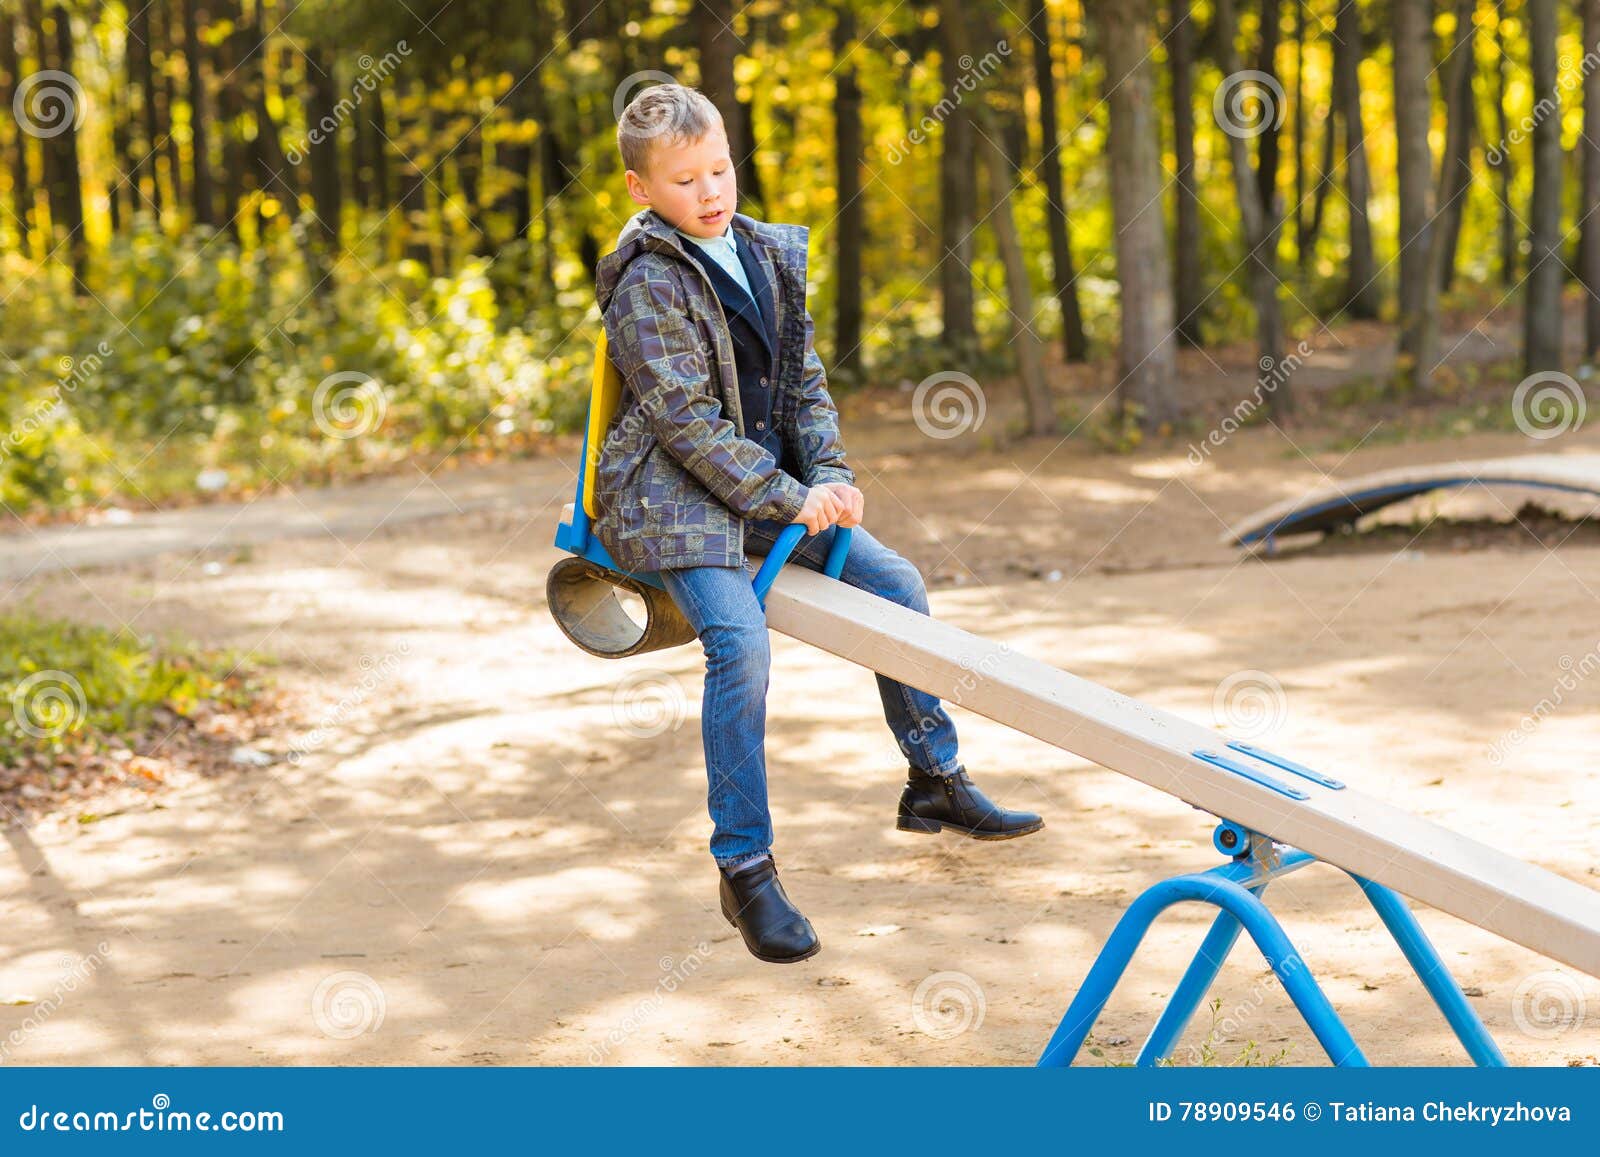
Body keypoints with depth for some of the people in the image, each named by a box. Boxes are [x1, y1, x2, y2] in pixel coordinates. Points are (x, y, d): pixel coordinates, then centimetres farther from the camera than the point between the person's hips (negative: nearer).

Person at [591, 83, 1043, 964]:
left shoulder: (769, 256, 9)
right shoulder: (648, 284, -15)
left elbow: (803, 379, 13)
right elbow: (687, 421, -19)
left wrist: (828, 473, -3)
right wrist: (787, 499, -19)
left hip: (771, 481, 8)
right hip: (675, 496, -8)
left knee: (894, 584, 7)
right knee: (740, 643, -27)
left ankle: (935, 779, 24)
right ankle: (745, 871, -20)